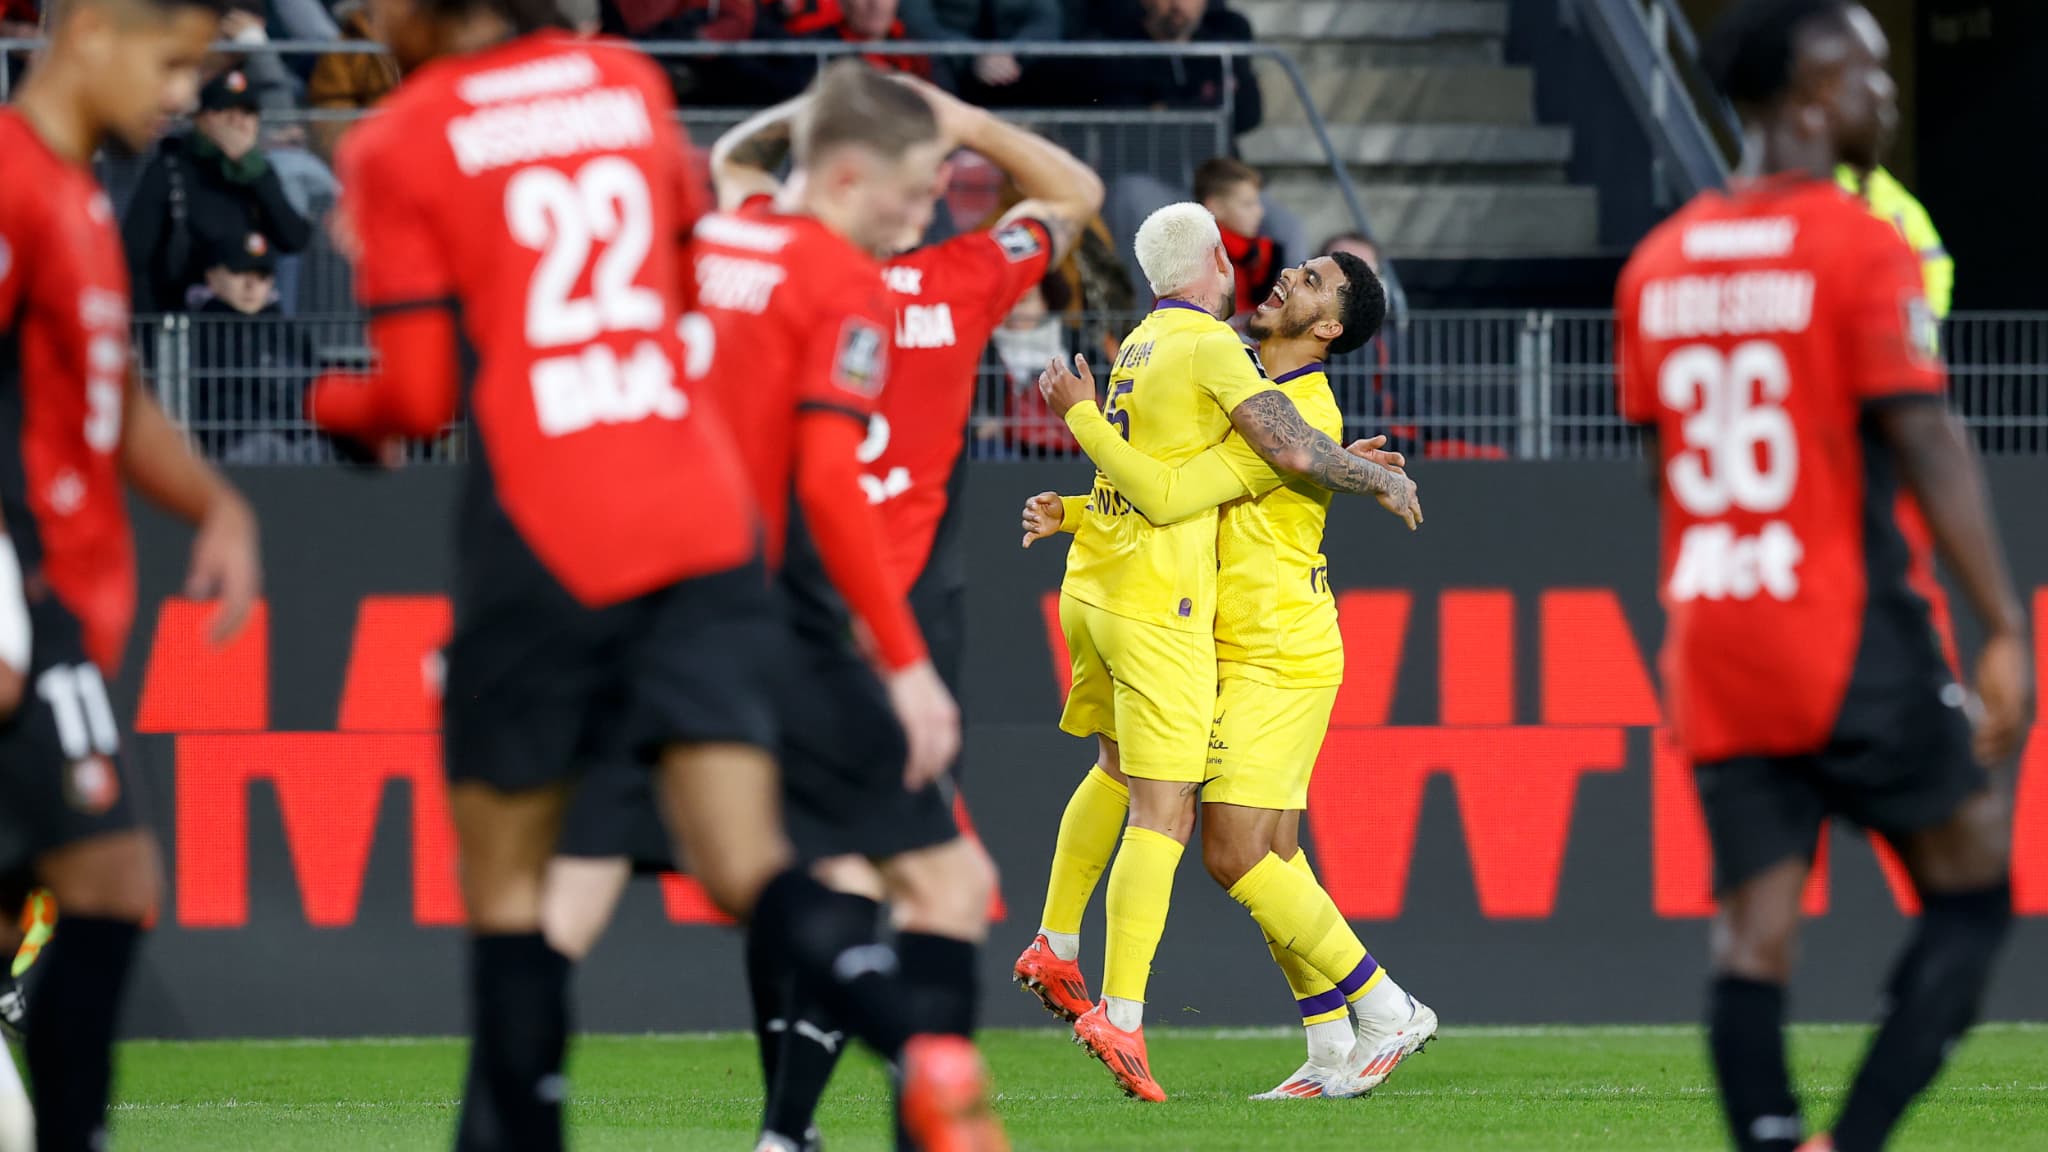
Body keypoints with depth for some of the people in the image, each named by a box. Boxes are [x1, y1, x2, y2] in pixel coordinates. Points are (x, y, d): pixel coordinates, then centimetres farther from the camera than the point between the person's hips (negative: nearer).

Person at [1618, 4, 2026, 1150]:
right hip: (1857, 640, -6)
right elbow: (1927, 443, -15)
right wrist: (2005, 628, -15)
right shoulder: (1861, 249, -10)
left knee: (1755, 936, 3)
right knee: (1974, 892, 6)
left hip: (1714, 647, 6)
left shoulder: (1658, 265, 10)